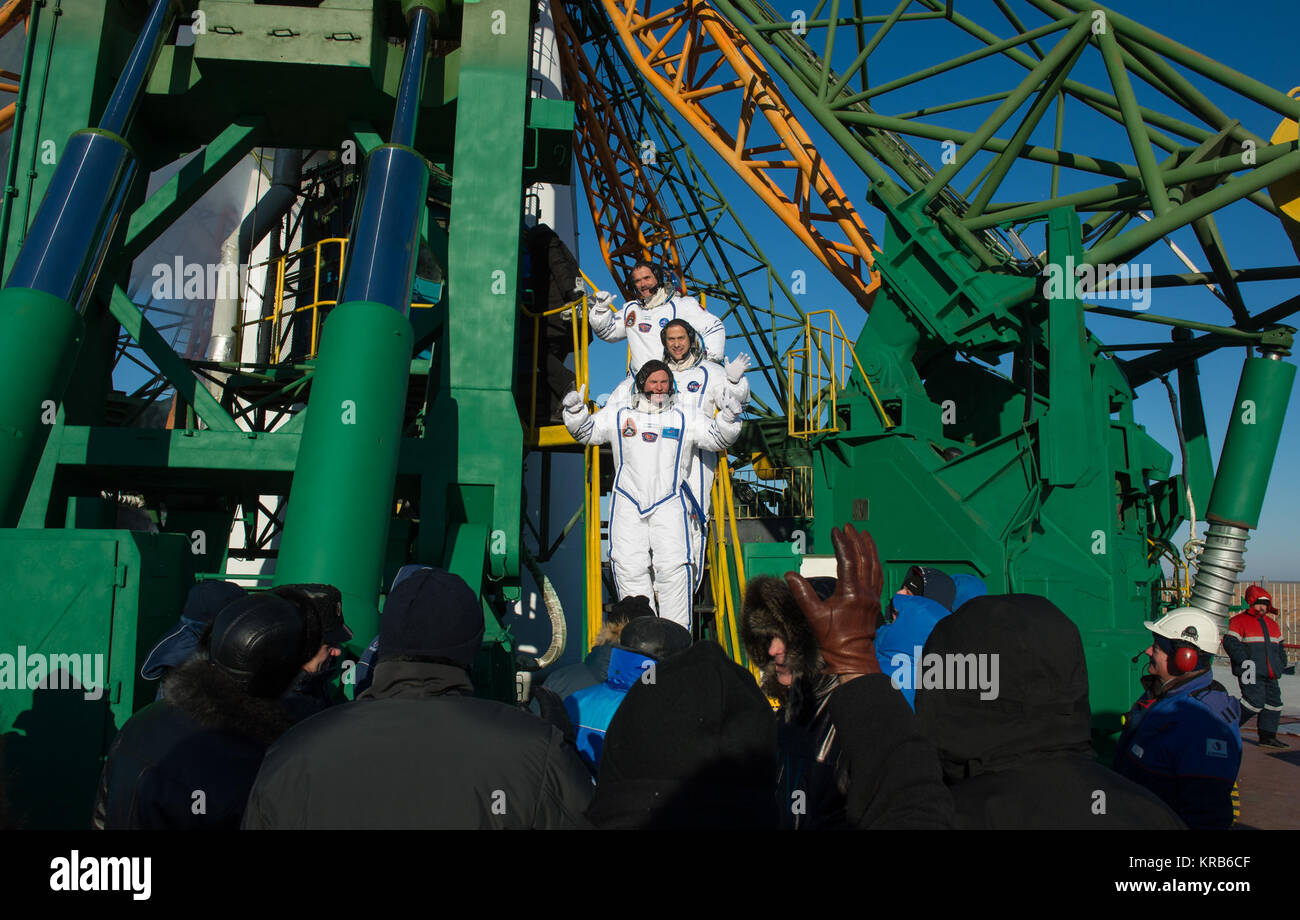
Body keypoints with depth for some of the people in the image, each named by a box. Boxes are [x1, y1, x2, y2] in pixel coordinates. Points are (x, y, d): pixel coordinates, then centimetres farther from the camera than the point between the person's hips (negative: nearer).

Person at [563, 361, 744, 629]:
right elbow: (585, 431, 20)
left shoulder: (685, 419, 16)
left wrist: (729, 419, -5)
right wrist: (575, 410, 2)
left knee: (674, 566, -11)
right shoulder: (619, 417, 16)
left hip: (670, 503, -1)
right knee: (629, 566, -6)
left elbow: (718, 438, 14)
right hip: (628, 504, 1)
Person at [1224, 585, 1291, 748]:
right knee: (1255, 701, -17)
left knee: (1274, 702, 5)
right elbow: (1230, 642, -13)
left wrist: (1282, 665, 18)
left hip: (1270, 674, 8)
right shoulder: (1238, 621, -3)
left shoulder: (1272, 624, 21)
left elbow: (1279, 646, 29)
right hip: (1250, 673, -8)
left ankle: (1267, 737, 13)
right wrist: (1244, 661, -22)